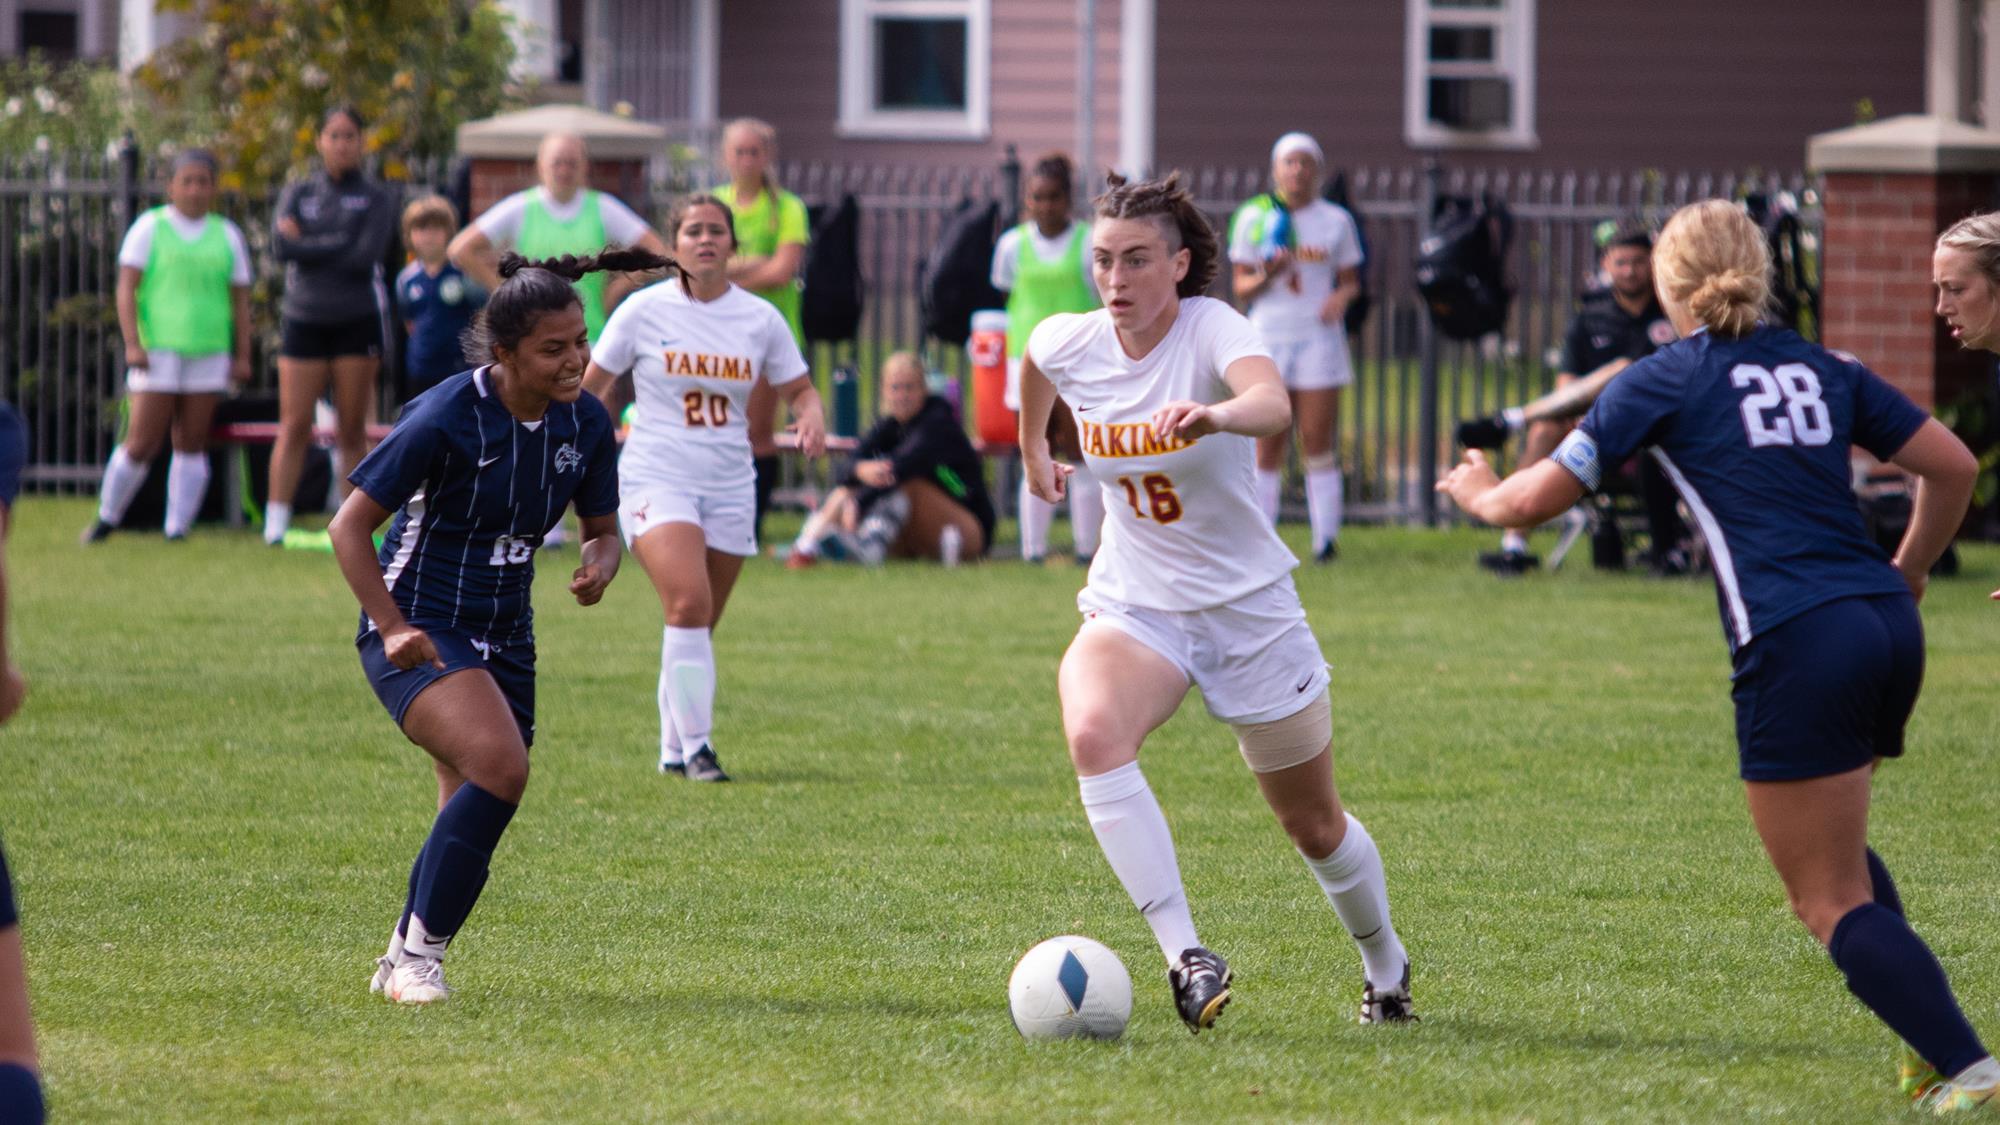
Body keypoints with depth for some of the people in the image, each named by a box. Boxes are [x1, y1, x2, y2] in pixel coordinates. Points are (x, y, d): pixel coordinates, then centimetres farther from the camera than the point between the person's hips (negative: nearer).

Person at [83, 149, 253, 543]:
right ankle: (106, 518, 9)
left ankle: (178, 527, 5)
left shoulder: (227, 236, 13)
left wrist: (242, 356, 8)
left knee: (191, 446, 1)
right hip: (157, 353, -3)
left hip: (209, 357, 3)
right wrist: (132, 343, -12)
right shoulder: (150, 228, 3)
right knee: (141, 443, -6)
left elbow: (240, 299, 15)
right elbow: (126, 288, -2)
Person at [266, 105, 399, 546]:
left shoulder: (377, 199, 5)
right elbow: (281, 246, -6)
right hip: (304, 322, 1)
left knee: (352, 430, 0)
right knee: (294, 427, -6)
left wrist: (308, 245, -5)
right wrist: (339, 245, -8)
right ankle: (276, 522, -6)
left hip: (357, 323, -1)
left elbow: (366, 257, -10)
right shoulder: (297, 194, 11)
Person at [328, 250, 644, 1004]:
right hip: (418, 630, -7)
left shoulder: (585, 424, -2)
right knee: (499, 765, -28)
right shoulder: (447, 418, -20)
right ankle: (420, 957, -19)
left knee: (474, 816, 9)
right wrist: (393, 628, -22)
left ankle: (403, 964, 29)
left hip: (503, 639, 7)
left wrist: (599, 565, -12)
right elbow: (349, 525, -14)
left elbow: (602, 527, 13)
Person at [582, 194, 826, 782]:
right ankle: (695, 745, -19)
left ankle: (674, 749, 23)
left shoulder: (760, 318, 4)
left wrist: (811, 419, -8)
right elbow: (590, 382, 6)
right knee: (689, 603, -23)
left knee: (698, 623, 7)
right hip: (657, 479, -3)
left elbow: (799, 389, 13)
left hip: (730, 488, 3)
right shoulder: (645, 310, -3)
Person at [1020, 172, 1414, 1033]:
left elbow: (1274, 406, -46)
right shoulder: (1068, 343, -9)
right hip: (1132, 604, 3)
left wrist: (1217, 415, -67)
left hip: (1247, 608, -3)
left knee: (1314, 828, 11)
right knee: (1093, 734, -32)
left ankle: (1385, 966, 41)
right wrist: (1033, 447, 31)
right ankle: (1185, 956, -32)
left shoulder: (1213, 330, -22)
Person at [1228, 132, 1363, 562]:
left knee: (1318, 442, -4)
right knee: (1266, 443, -1)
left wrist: (1342, 297, -12)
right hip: (1268, 336, 0)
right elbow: (1241, 286, 4)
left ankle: (1326, 537, -2)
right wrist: (1267, 275, -16)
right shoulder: (1253, 217, 5)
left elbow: (1351, 281, 11)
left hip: (1319, 338, 0)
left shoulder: (1336, 220, 7)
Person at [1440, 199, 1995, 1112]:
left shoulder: (1667, 379, 3)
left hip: (1796, 648, -6)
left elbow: (1539, 498, 7)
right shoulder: (1823, 370, 17)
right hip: (1886, 629, 6)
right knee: (1835, 849, 28)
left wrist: (1481, 493, 30)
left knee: (1831, 900, -1)